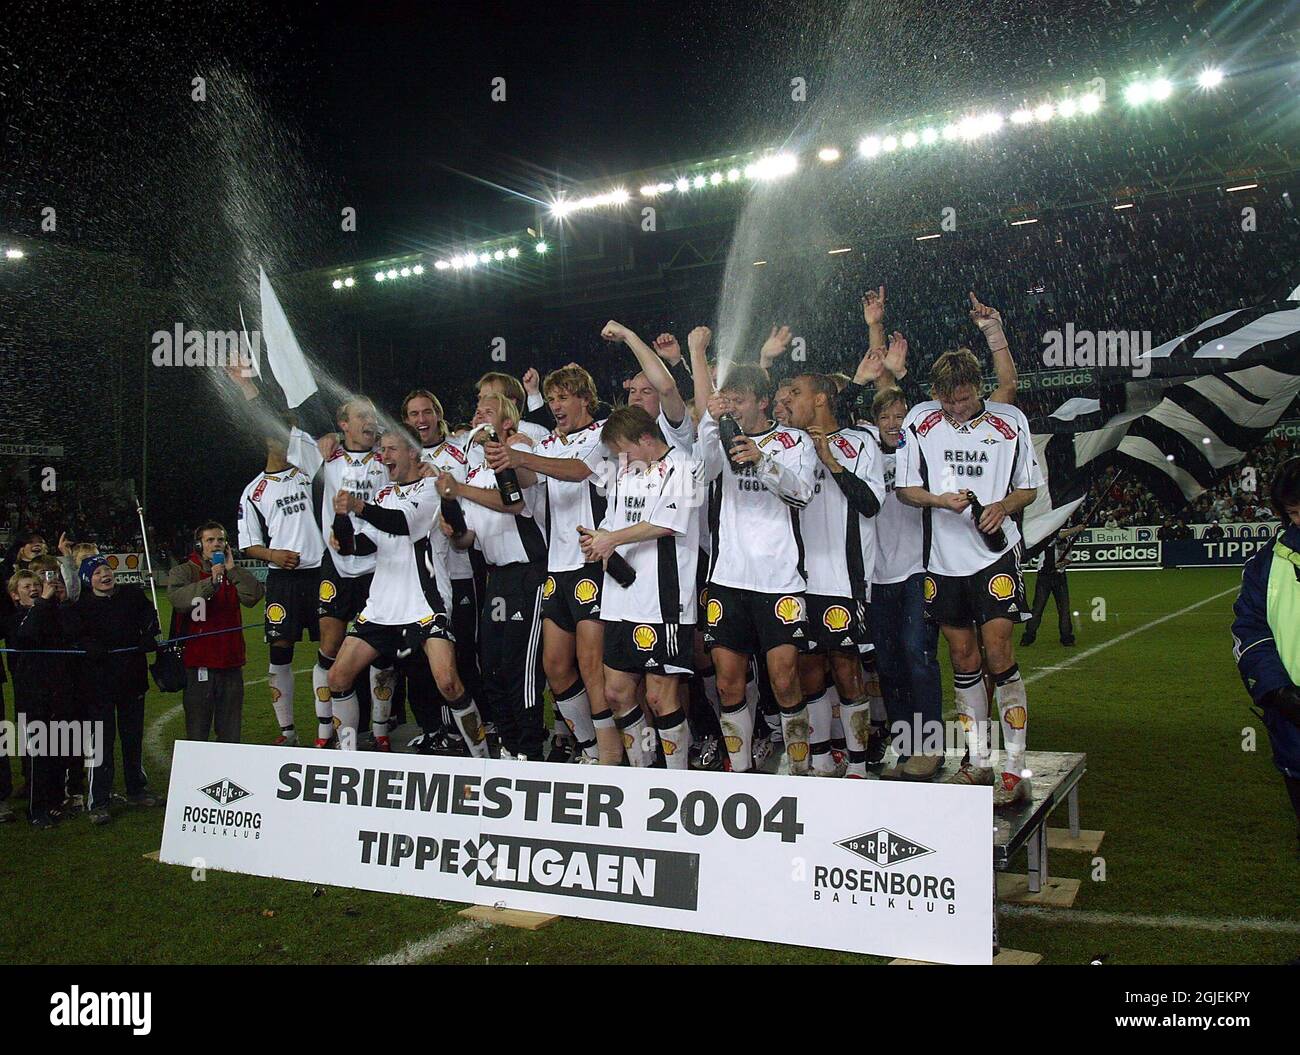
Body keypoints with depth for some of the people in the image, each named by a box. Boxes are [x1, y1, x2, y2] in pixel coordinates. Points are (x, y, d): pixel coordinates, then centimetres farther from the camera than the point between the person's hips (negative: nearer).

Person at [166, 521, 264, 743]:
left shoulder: (235, 574, 11)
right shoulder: (183, 572, 1)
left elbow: (254, 596, -6)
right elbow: (177, 598, -19)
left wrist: (232, 570, -11)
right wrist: (211, 582, -25)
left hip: (231, 663, 3)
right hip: (198, 664, -3)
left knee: (230, 732, 12)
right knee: (197, 731, 3)